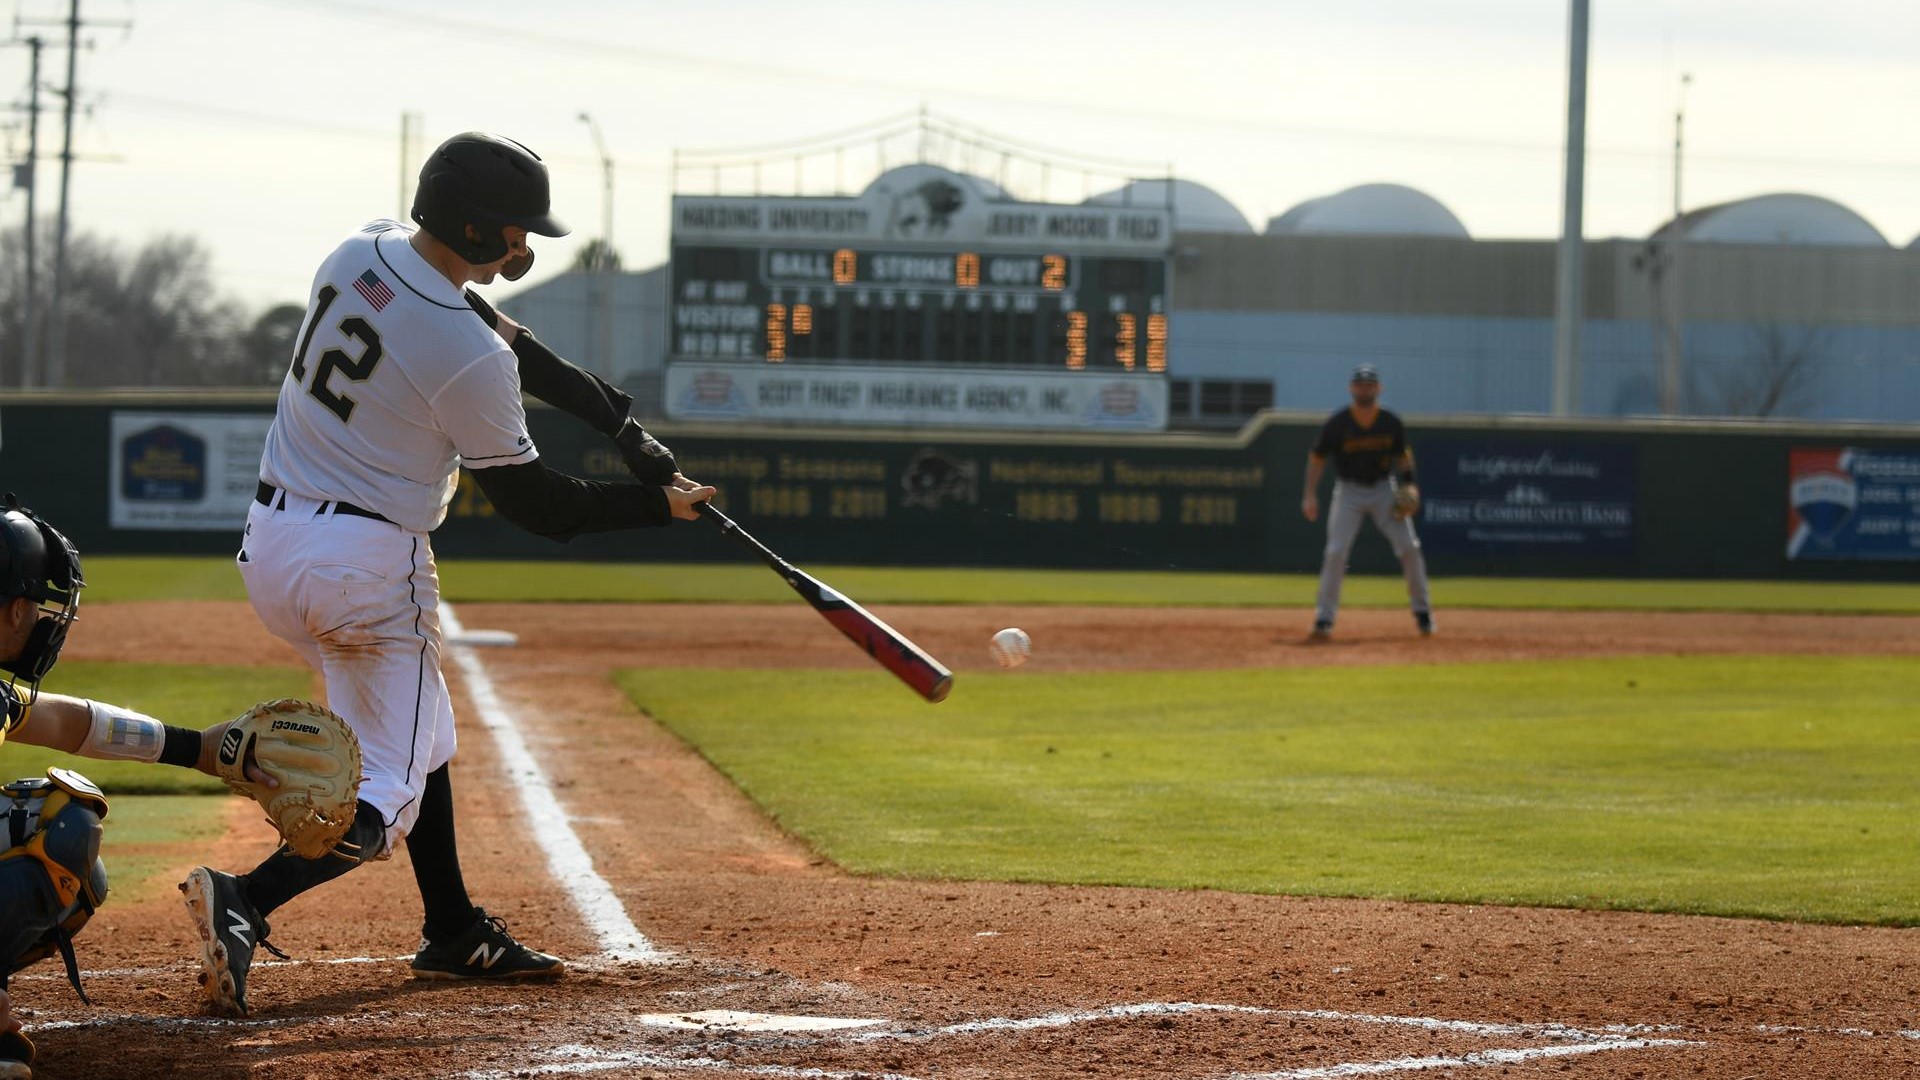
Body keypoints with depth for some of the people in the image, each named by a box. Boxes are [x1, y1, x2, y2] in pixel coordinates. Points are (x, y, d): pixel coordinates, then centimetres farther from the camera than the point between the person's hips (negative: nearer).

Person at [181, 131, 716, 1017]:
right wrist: (654, 504, 4)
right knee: (387, 799, 0)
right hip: (367, 569, -8)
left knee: (418, 736, 26)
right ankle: (245, 902, -24)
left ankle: (454, 934, 34)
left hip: (268, 546, 8)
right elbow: (530, 503, -9)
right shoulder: (473, 361, -23)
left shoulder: (359, 255, 0)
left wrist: (615, 417, 8)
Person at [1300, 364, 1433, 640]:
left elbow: (1402, 454, 9)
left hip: (1384, 488, 2)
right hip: (1349, 491, -2)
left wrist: (1408, 484, -6)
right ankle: (1324, 620, -8)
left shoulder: (1391, 423, -6)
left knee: (1409, 547, -4)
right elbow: (1317, 457, -3)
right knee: (1336, 552, -13)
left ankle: (1422, 611, 12)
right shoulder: (1337, 424, -12)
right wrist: (1310, 495, -10)